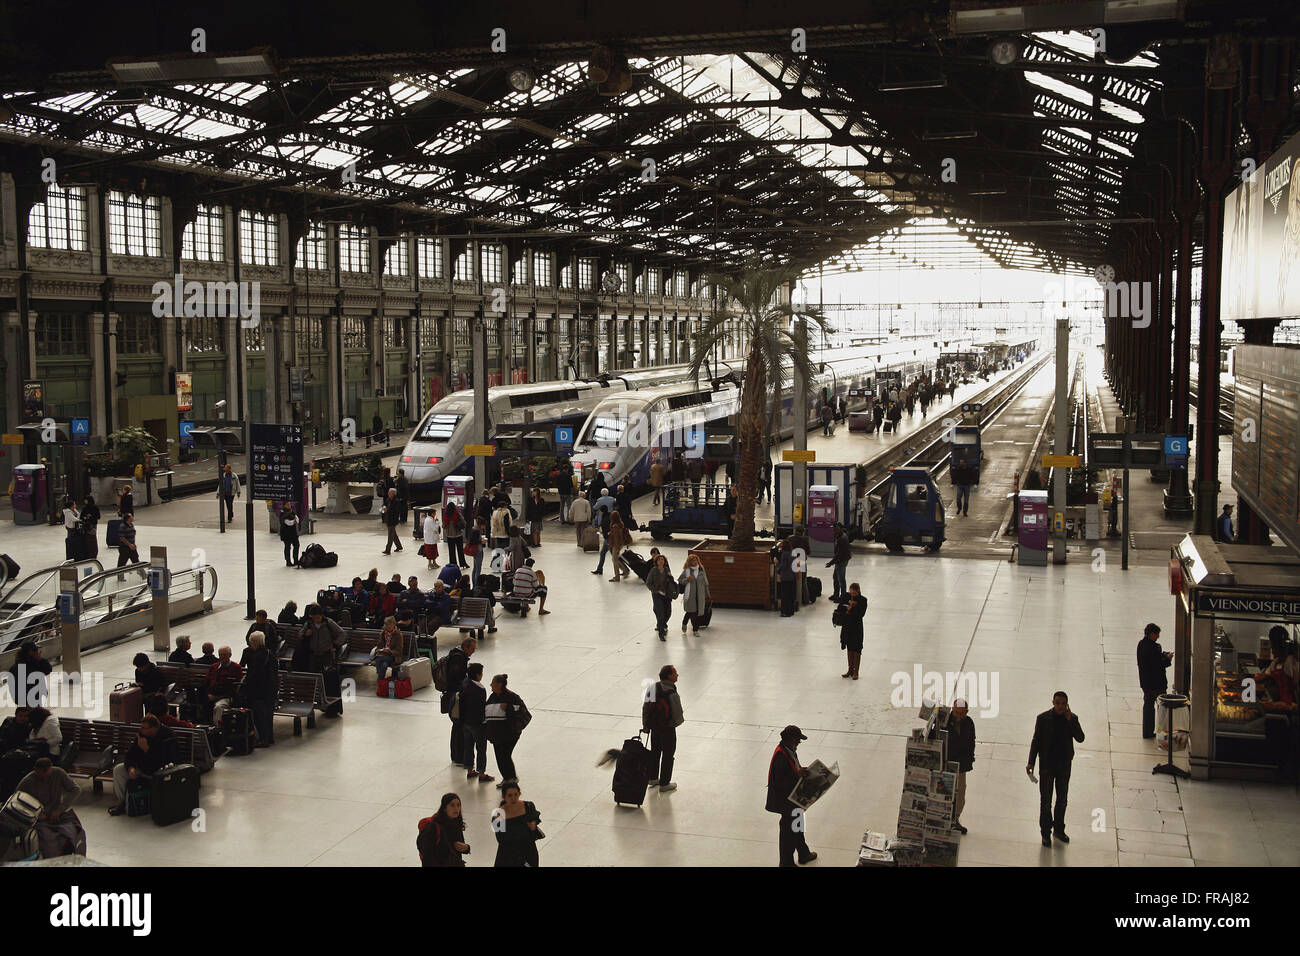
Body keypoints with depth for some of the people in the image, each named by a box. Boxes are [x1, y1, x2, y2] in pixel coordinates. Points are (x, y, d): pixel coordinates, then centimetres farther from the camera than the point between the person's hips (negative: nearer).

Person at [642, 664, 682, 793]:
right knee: (668, 755, 10)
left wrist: (645, 725, 12)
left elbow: (645, 707, 2)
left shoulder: (653, 688, -4)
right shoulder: (672, 694, -25)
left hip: (654, 727, 7)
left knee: (655, 751, 23)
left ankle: (653, 778, 39)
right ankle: (664, 784, 19)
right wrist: (680, 720, 4)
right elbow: (677, 715, -20)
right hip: (667, 729, -7)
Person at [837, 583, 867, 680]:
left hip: (856, 627, -4)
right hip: (847, 625, 4)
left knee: (856, 650, 2)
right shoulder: (846, 596, 1)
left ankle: (856, 672, 11)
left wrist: (850, 610, -19)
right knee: (850, 649, 14)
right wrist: (847, 607, -19)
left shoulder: (862, 600, -10)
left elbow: (861, 614, -16)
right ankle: (850, 670, 26)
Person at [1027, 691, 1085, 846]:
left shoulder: (1072, 718, -3)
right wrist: (1031, 762, -7)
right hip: (1047, 765, -2)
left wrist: (1070, 721, -21)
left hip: (1064, 765, 3)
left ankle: (1059, 830, 31)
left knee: (1062, 799, 15)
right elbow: (1036, 741, -4)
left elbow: (1080, 738, -12)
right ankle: (1046, 832, 14)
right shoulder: (1043, 718, -9)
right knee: (1045, 800, 3)